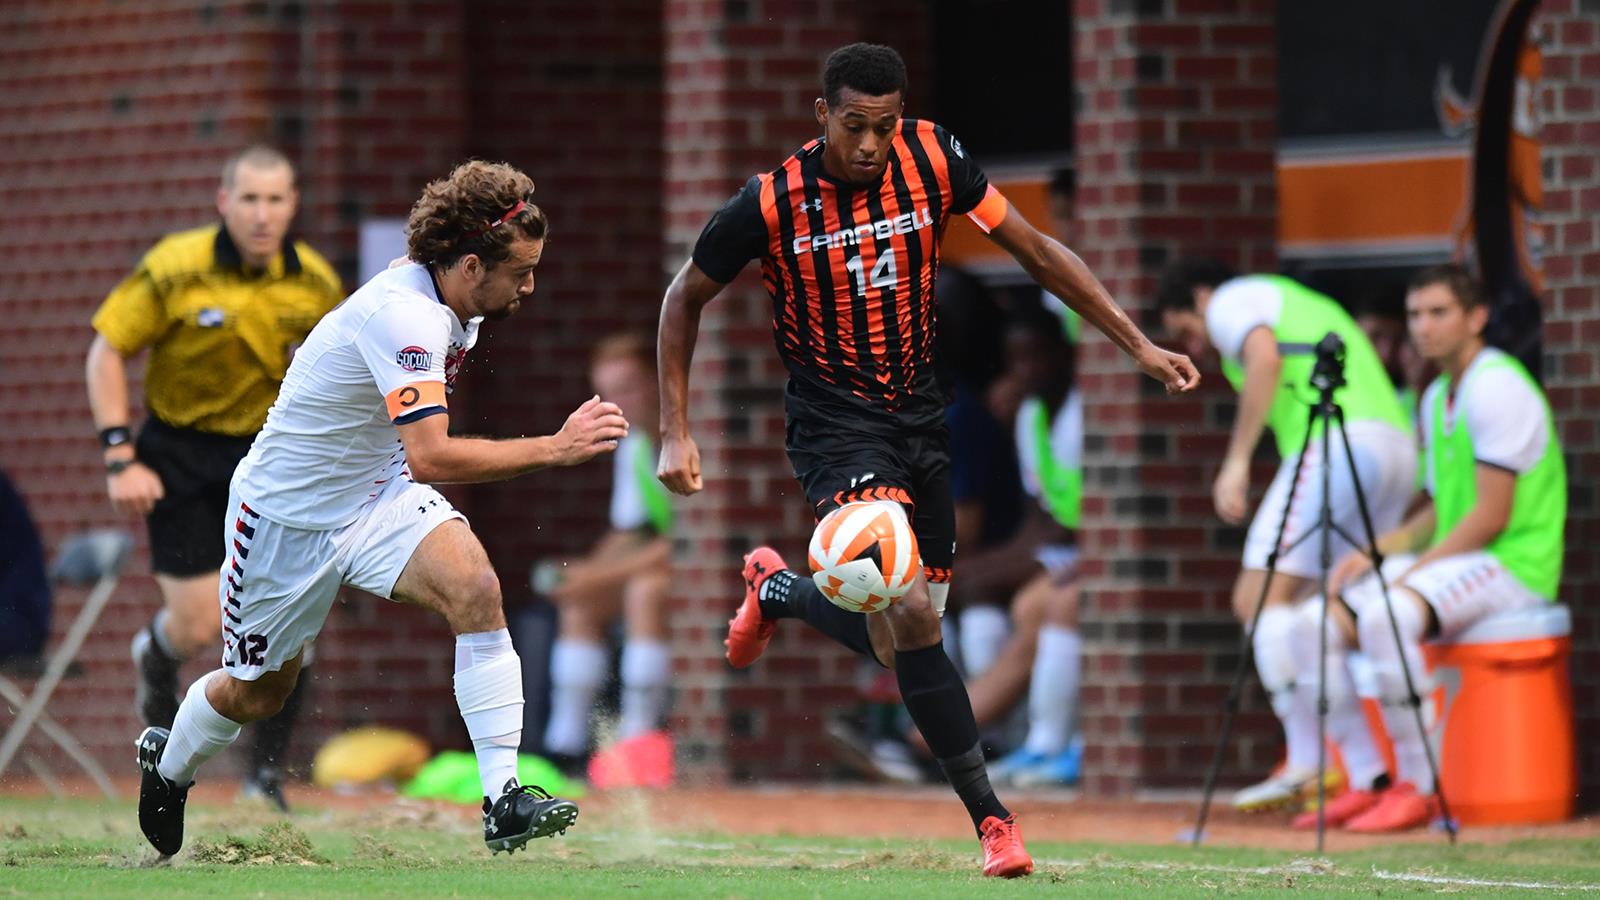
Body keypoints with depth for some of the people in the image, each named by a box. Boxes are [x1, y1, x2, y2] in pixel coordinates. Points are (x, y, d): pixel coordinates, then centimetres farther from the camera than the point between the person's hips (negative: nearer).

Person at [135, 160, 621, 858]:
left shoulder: (448, 308, -3)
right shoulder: (402, 314, -32)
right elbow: (430, 457, -42)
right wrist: (553, 449, -41)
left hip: (379, 493, 7)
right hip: (288, 512, -7)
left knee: (475, 586, -24)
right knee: (256, 692, 12)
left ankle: (503, 799, -27)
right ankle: (166, 767, 47)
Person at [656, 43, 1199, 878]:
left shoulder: (935, 161, -9)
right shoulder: (769, 204, -17)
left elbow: (1037, 251, 1)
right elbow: (685, 298, 0)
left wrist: (1139, 345, -2)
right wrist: (675, 431, -4)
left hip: (920, 420, 5)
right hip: (835, 427, -5)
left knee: (900, 631, 8)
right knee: (909, 615, -22)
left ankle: (775, 589, 39)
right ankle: (988, 814, -12)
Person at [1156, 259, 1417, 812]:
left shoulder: (1234, 300, 11)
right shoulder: (1308, 305, 36)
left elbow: (1265, 357, -12)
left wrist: (1237, 461, -14)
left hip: (1333, 445, -9)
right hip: (1399, 447, 9)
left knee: (1260, 598, -9)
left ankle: (1309, 764, -18)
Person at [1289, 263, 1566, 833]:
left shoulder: (1496, 388, -14)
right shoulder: (1437, 397, 17)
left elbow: (1491, 516, -18)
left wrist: (1409, 573, -16)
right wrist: (1374, 552, 7)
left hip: (1512, 566, -10)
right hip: (1455, 564, 10)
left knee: (1385, 618, -34)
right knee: (1315, 623, -3)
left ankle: (1417, 787, -24)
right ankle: (1367, 783, -2)